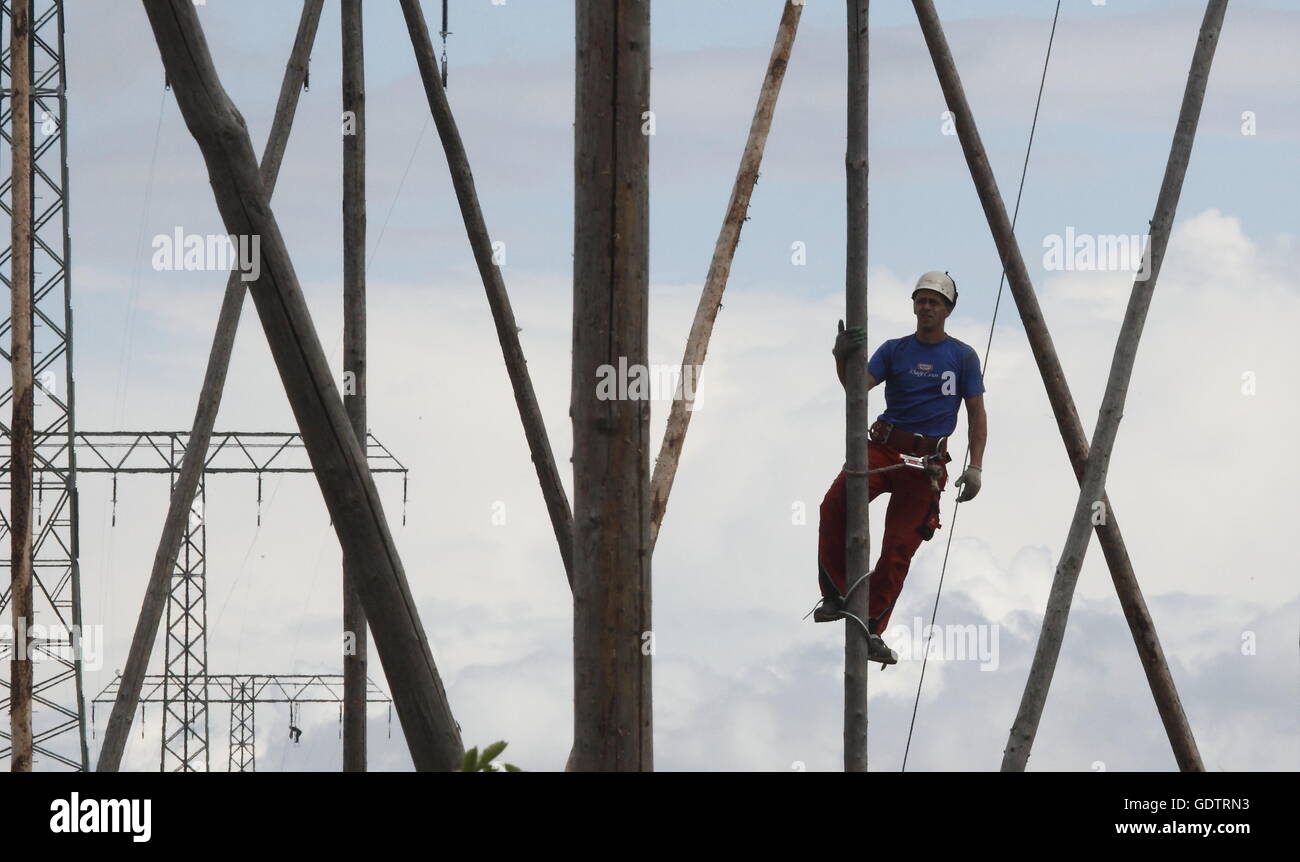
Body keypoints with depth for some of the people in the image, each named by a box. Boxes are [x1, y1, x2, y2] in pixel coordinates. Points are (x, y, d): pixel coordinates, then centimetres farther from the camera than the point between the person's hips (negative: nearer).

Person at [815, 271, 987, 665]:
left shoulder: (962, 357, 7)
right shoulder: (894, 350, 9)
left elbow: (976, 415, 8)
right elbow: (859, 385, -5)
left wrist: (975, 467, -4)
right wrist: (843, 359, -26)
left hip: (926, 462, 0)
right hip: (883, 449, 0)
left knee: (899, 548, -7)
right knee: (835, 503, -28)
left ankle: (872, 629, 2)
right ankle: (835, 593, -17)